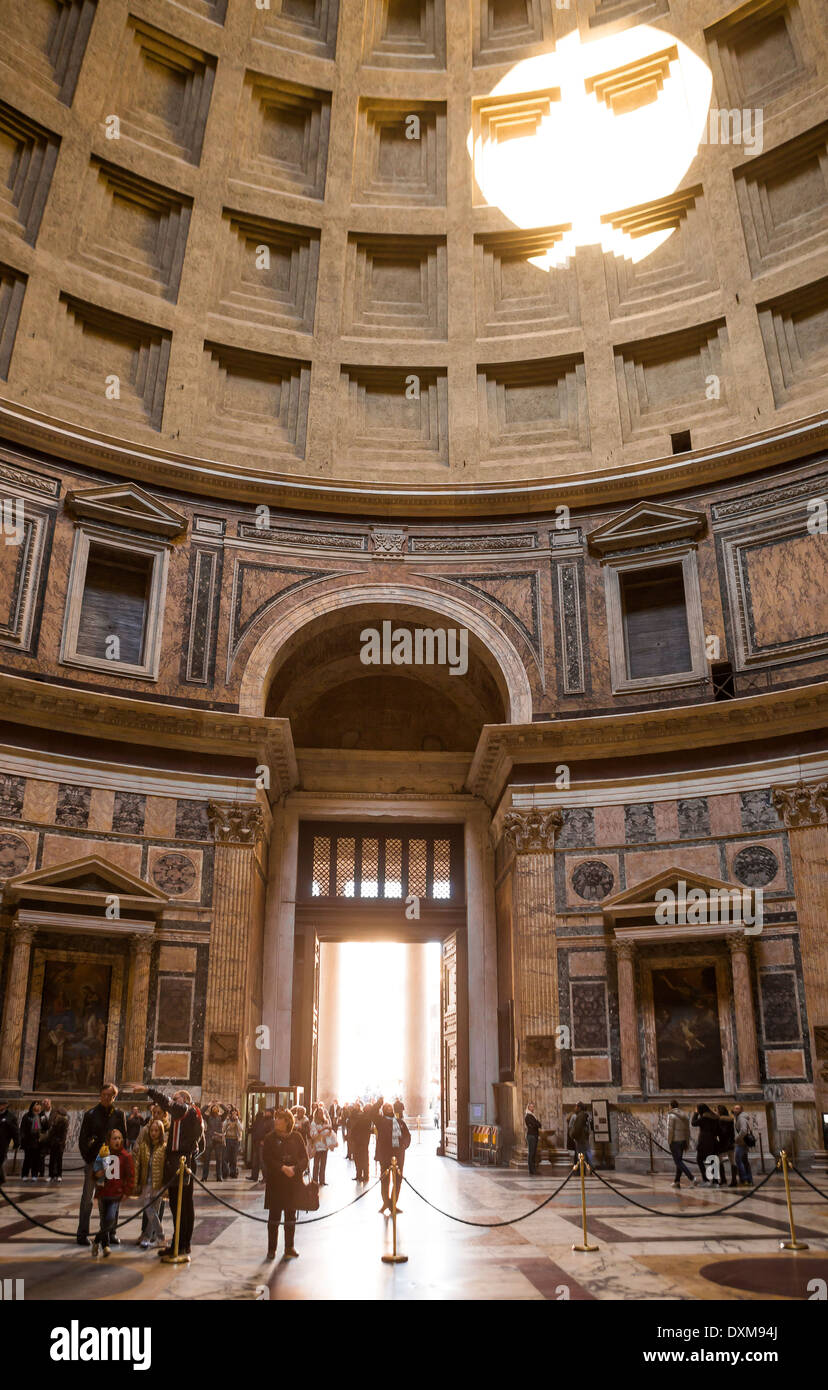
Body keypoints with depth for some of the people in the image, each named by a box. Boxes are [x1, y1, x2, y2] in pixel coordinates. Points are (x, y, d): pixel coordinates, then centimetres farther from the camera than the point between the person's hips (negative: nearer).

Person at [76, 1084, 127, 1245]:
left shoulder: (119, 1115, 5)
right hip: (93, 1160, -2)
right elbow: (82, 1139, 1)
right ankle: (82, 1233, 9)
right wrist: (87, 1159, -8)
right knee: (87, 1197, 0)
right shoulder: (91, 1114, 0)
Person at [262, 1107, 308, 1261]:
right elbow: (266, 1159, -8)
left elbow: (304, 1157, 3)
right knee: (274, 1215, 2)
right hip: (275, 1181, -1)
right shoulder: (269, 1138, 0)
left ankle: (290, 1247, 19)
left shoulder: (296, 1137, 3)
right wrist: (283, 1168, -19)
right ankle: (272, 1249, 12)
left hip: (293, 1181, 1)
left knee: (291, 1215, 8)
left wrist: (295, 1168, -15)